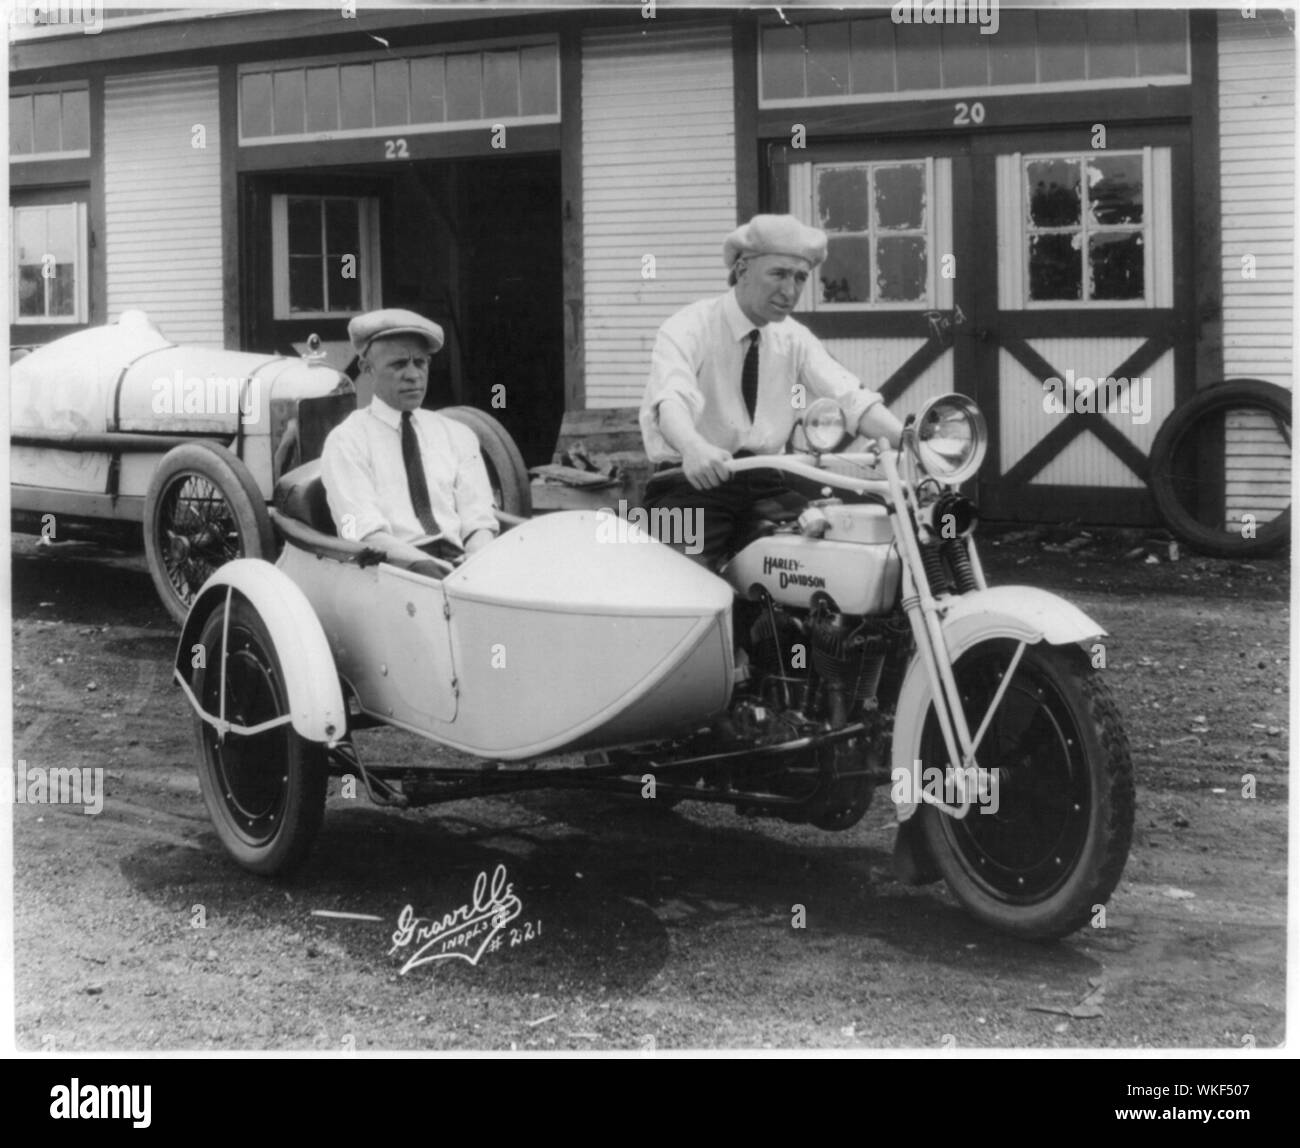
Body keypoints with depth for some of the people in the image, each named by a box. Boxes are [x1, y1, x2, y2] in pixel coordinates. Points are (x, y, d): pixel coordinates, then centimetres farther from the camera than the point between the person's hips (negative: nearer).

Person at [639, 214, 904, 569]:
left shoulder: (794, 338, 10)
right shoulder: (689, 329, -8)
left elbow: (849, 396, -2)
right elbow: (670, 400, -27)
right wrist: (694, 447, -51)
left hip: (767, 481, 5)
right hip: (693, 479, -5)